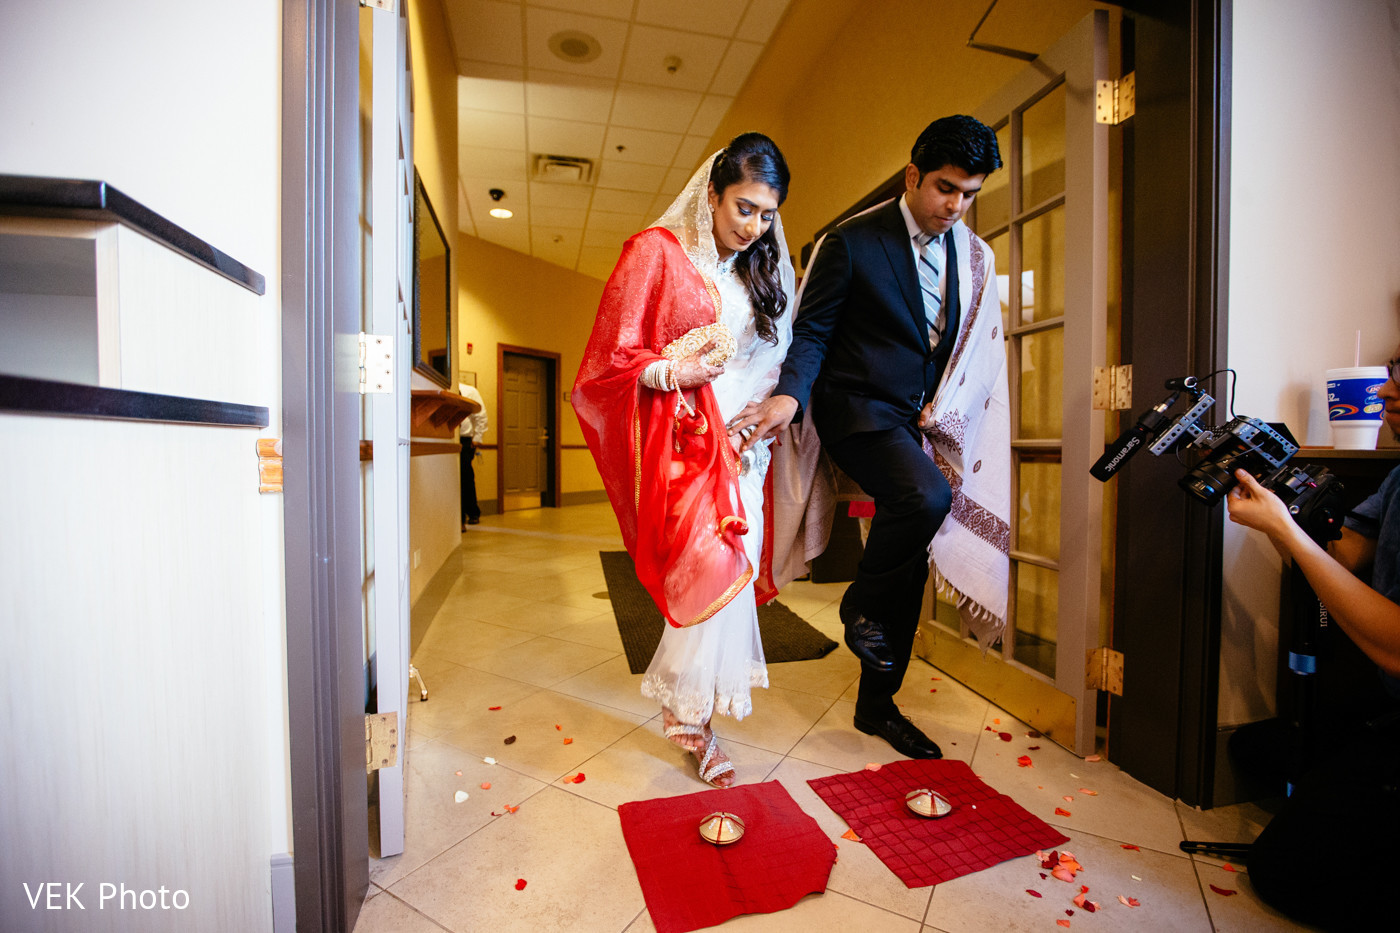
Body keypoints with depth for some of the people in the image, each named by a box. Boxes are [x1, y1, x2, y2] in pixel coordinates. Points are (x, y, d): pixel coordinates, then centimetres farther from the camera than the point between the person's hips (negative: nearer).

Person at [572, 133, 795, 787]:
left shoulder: (760, 271, 19)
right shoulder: (657, 251, 1)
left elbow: (773, 363, 21)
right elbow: (611, 359, -3)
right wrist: (676, 372, -17)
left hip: (740, 445, 6)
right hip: (681, 443, -5)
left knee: (728, 572, 0)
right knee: (718, 568, -15)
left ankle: (687, 704, 20)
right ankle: (691, 714, 8)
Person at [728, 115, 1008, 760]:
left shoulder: (972, 256, 11)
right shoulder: (852, 242, -5)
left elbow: (968, 350, 16)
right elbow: (811, 330, -7)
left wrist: (939, 417, 4)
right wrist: (791, 393, -25)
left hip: (914, 422, 6)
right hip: (855, 410, -6)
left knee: (910, 567, 7)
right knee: (926, 495, -34)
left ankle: (877, 706, 26)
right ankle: (862, 603, -2)